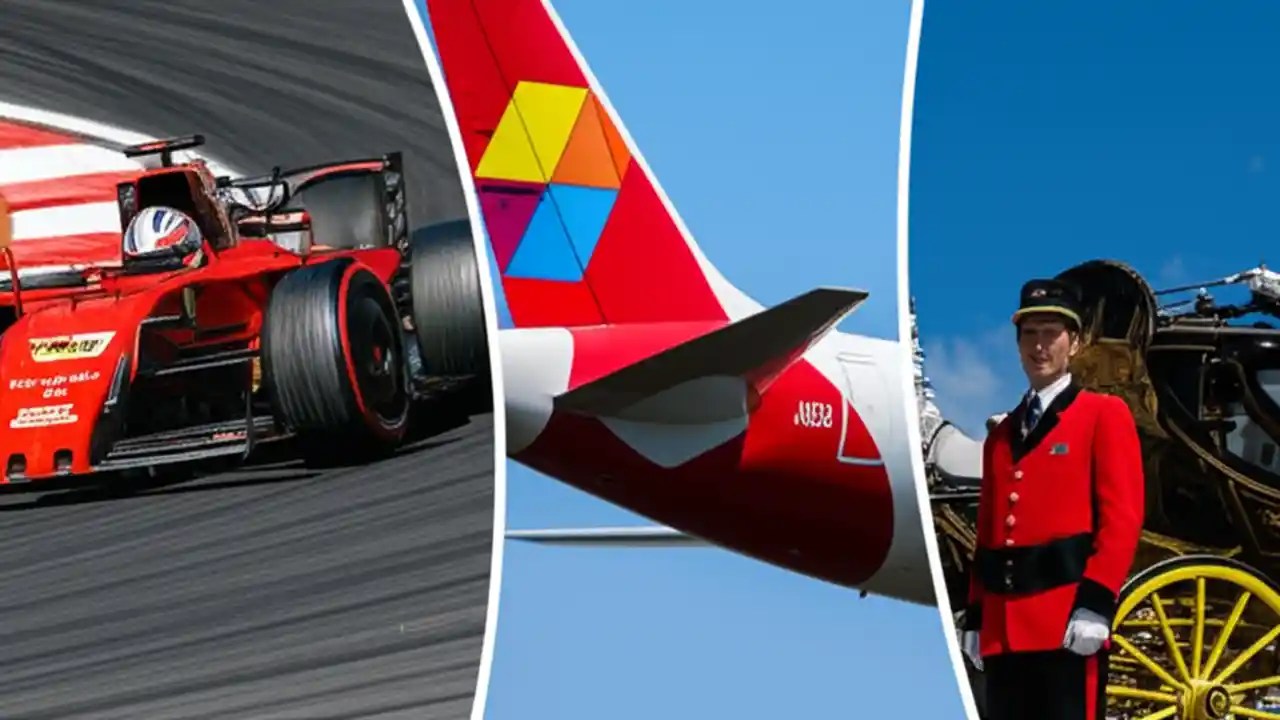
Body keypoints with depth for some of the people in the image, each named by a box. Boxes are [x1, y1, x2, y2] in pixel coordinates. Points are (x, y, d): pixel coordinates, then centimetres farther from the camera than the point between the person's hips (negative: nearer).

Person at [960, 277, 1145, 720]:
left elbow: (1122, 517, -7)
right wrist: (975, 617, 13)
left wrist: (1095, 604, -16)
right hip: (1005, 628, 6)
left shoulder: (1105, 415, 3)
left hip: (1069, 622, -6)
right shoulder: (1002, 434, 22)